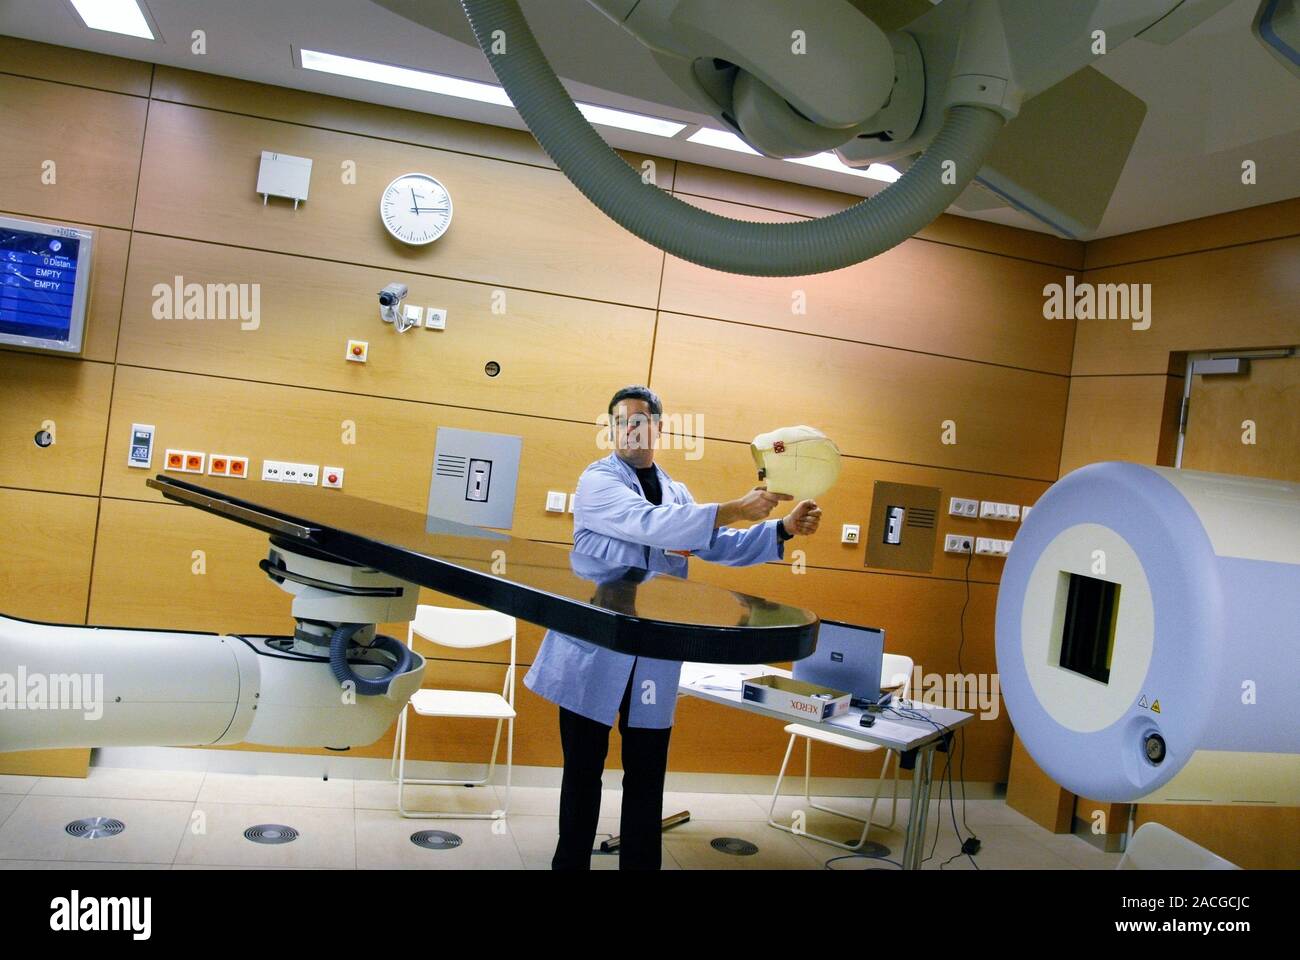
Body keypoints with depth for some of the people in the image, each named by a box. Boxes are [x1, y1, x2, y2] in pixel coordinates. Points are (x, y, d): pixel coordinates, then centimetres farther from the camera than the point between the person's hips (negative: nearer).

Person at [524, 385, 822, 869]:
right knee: (583, 770, 8)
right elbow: (648, 524, -23)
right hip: (594, 649, -4)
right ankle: (570, 862, 22)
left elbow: (719, 546, 17)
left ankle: (640, 864, 21)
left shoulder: (677, 494, 14)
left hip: (654, 657, 5)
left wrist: (782, 529, 4)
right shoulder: (598, 480, -7)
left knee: (647, 775, 10)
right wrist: (732, 509, -27)